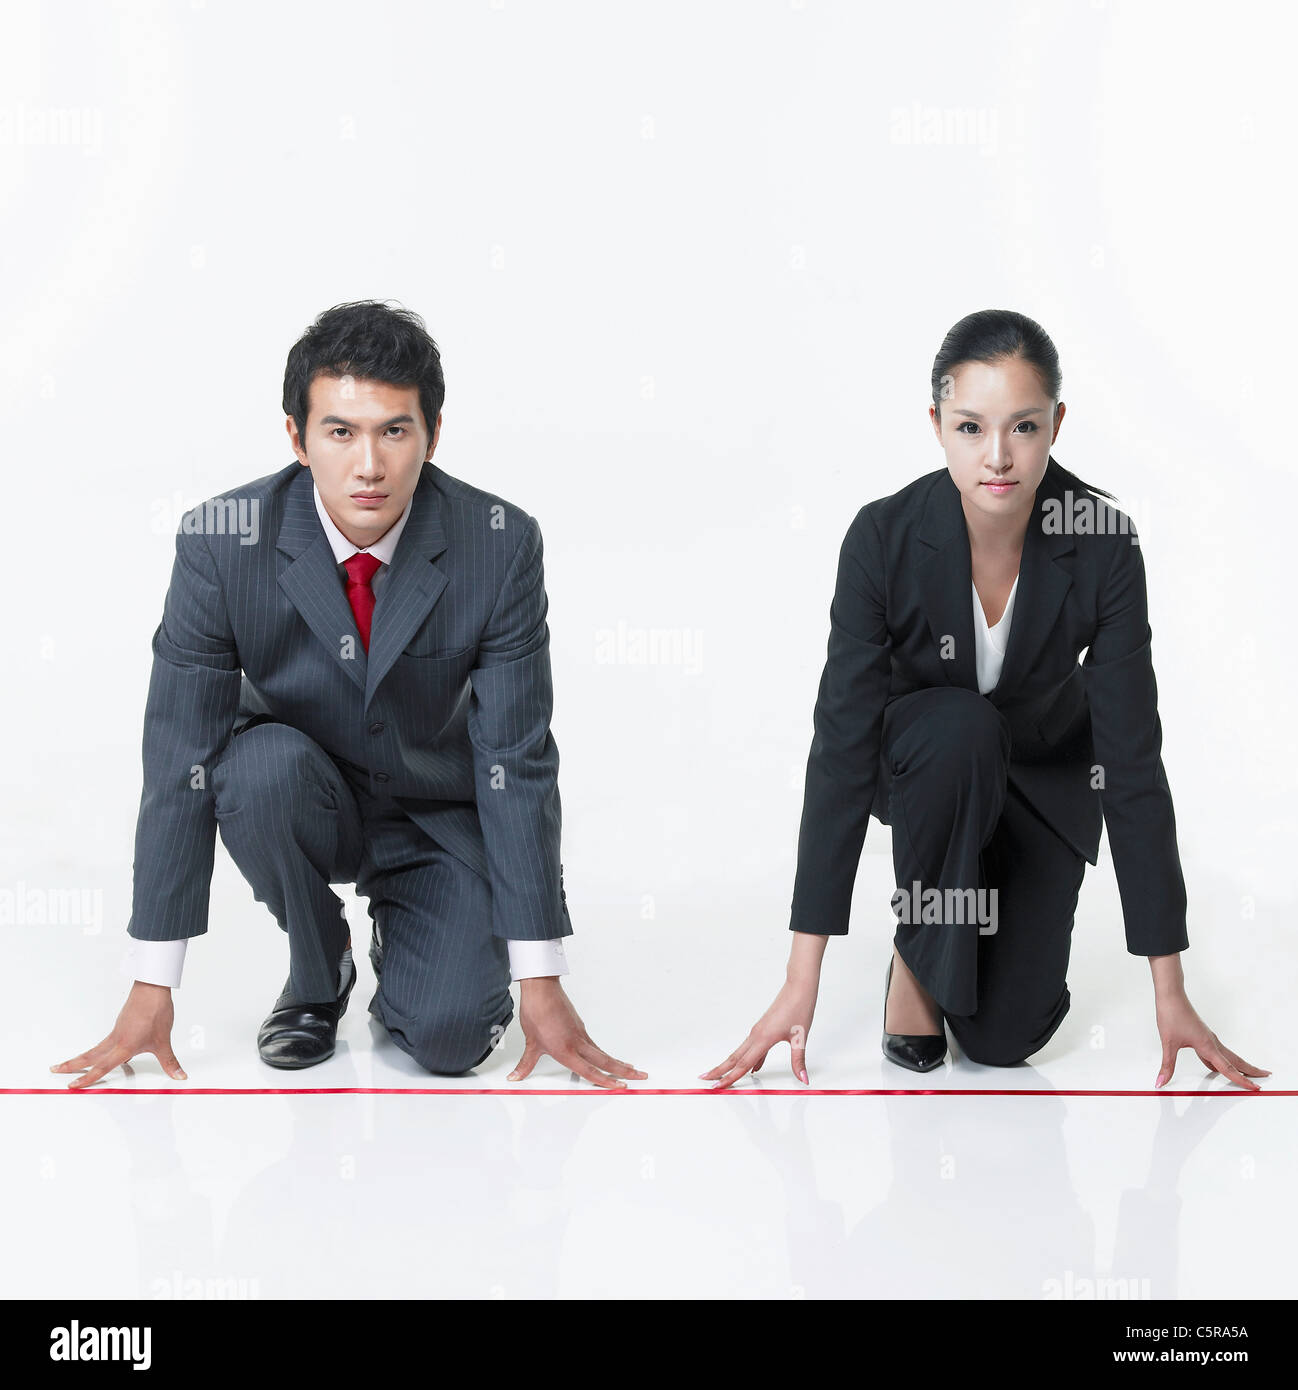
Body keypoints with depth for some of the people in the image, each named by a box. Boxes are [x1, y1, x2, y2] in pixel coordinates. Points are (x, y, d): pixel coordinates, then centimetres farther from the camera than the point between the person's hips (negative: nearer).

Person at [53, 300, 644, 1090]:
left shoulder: (500, 546, -22)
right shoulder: (221, 544, -22)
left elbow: (517, 759, -18)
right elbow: (181, 758, -19)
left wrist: (541, 980, -17)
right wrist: (152, 988, -19)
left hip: (440, 816, -1)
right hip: (302, 806, 1)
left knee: (447, 1039, -22)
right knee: (262, 765, -33)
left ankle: (402, 936, 14)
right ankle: (319, 973, -4)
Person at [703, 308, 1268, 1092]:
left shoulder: (1103, 541, -28)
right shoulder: (885, 538, -30)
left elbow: (1133, 755, -26)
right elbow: (842, 747, -30)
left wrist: (1170, 992, -26)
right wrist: (801, 983, -32)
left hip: (1046, 771, 1)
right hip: (926, 757, 0)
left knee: (1005, 1036, -13)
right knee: (960, 727, -38)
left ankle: (1006, 898, 21)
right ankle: (918, 947, -12)